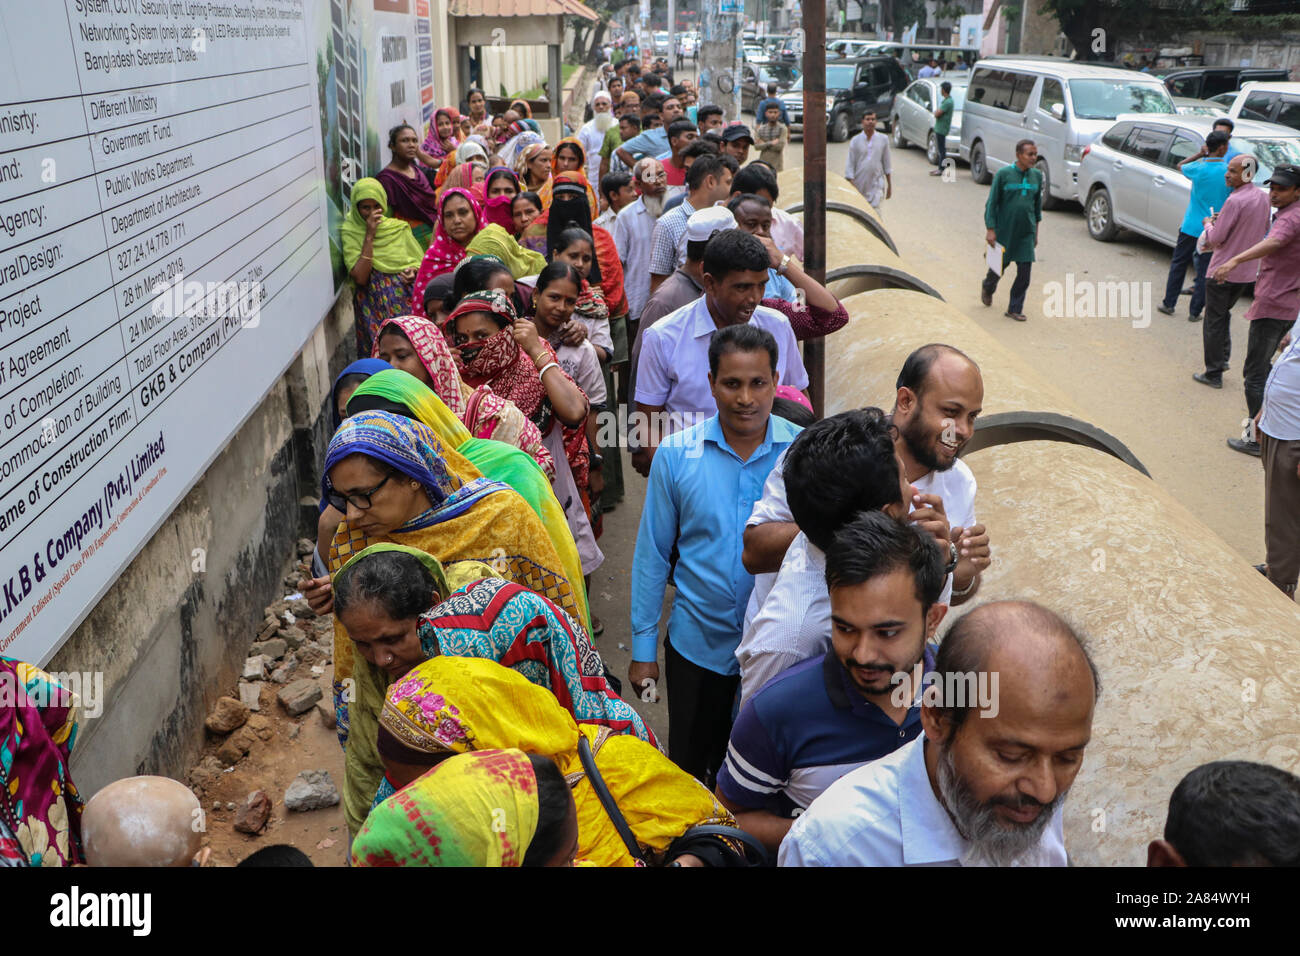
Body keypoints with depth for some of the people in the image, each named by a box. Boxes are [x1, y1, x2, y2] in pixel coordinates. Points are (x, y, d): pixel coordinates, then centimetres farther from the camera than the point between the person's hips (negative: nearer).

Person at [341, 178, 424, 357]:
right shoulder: (350, 233, 0)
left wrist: (414, 272, -4)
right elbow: (360, 278, -13)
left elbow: (421, 262, 20)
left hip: (408, 300, 3)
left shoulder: (398, 228, 9)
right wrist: (369, 235, -12)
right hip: (375, 308, -2)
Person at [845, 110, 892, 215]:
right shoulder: (855, 141, -2)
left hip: (876, 184, -1)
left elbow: (887, 163, 8)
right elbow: (850, 165, -2)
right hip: (859, 185, 1)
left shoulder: (883, 139, 2)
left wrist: (889, 185, 9)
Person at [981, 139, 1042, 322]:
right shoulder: (1003, 174, -10)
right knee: (1000, 265, 13)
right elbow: (992, 203, -7)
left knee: (1024, 272, -2)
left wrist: (1035, 230, 16)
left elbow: (1037, 204, 15)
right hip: (1004, 230, -3)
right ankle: (987, 288, 45)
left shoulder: (1037, 176, 4)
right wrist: (990, 230, -12)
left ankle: (1015, 309, 10)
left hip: (1026, 233, 3)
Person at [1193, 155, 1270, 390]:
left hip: (1224, 271, -8)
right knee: (1223, 314, 25)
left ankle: (1213, 374, 6)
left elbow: (1216, 238, -19)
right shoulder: (1263, 198, 4)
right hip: (1249, 271, 8)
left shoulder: (1235, 201, -22)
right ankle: (1223, 359, 26)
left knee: (1214, 321, 2)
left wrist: (1208, 224, 3)